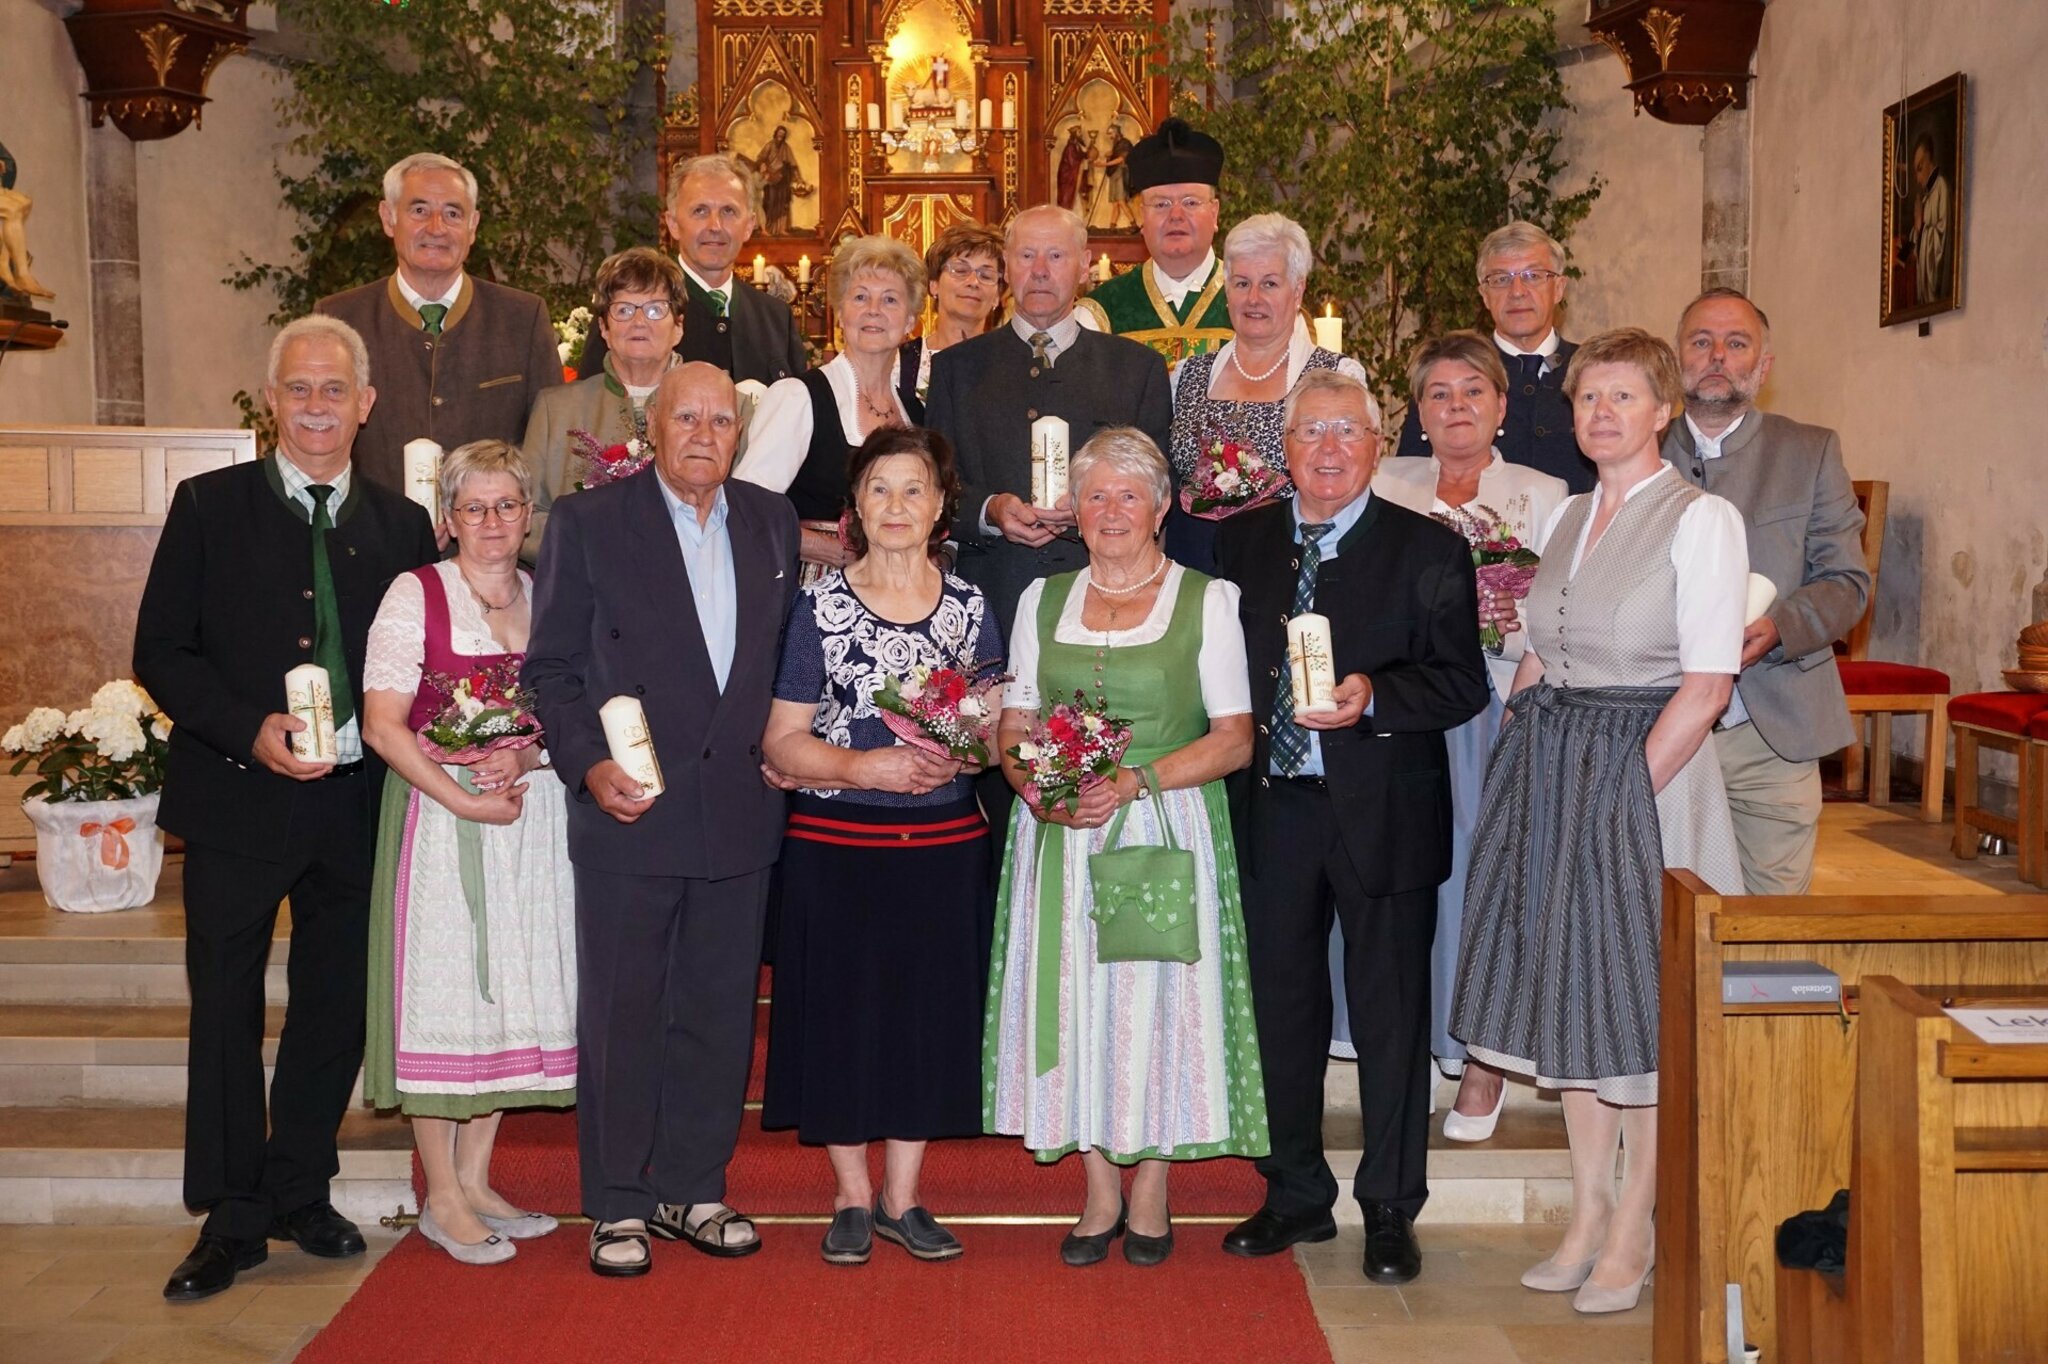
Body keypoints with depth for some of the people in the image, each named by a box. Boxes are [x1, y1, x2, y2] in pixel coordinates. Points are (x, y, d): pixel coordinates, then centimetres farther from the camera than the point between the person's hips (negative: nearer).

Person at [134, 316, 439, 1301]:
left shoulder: (401, 524, 8)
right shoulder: (209, 507, 1)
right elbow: (160, 653, -3)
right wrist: (251, 731, -16)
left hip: (356, 805, 3)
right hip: (237, 804, -2)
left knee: (335, 1013, 12)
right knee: (226, 1011, 4)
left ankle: (302, 1192, 29)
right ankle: (231, 1220, 17)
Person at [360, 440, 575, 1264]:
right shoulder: (416, 594, -3)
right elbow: (383, 724, -9)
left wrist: (529, 756, -11)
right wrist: (461, 798, -17)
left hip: (532, 817, 5)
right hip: (437, 816, -4)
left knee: (513, 991, 8)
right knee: (441, 990, -1)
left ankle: (475, 1181, 21)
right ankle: (442, 1199, 10)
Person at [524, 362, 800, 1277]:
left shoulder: (772, 522, 10)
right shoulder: (588, 522, -1)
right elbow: (552, 666, -2)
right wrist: (589, 764, -14)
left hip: (739, 814, 4)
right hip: (629, 812, -4)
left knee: (719, 1012, 11)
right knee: (622, 1014, 3)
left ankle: (692, 1188, 25)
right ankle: (618, 1205, 16)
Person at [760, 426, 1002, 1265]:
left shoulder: (970, 609, 6)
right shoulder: (820, 607, -1)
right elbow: (781, 744, -3)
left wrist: (966, 751, -10)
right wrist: (865, 765, -18)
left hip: (943, 848, 2)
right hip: (837, 844, -2)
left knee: (929, 1014, 7)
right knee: (843, 1015, 3)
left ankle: (902, 1199, 22)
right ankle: (851, 1198, 20)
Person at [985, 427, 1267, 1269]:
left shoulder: (1207, 600, 1)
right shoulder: (1042, 600, 12)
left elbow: (1234, 739, -4)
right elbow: (1013, 727, 11)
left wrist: (1135, 780, -17)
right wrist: (1035, 786, -11)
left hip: (1165, 827, -3)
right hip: (1060, 834, 3)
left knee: (1157, 997, -2)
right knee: (1075, 998, 2)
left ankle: (1150, 1193, 15)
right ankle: (1100, 1193, 16)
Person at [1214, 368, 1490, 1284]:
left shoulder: (1427, 550, -2)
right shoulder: (1240, 543, 9)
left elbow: (1464, 682, -8)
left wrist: (1373, 695, -24)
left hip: (1381, 813, -3)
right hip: (1271, 806, 4)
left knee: (1390, 1013, 5)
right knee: (1280, 1004, 13)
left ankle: (1391, 1211, 19)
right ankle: (1296, 1194, 29)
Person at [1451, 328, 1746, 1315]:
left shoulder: (1702, 519, -8)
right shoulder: (1569, 516, 13)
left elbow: (1706, 685, -14)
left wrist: (1626, 791, -17)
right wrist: (1523, 769, 3)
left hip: (1647, 769, -6)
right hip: (1553, 777, 7)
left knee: (1644, 1003, 1)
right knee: (1567, 988, 10)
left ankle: (1632, 1234, 14)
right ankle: (1588, 1210, 23)